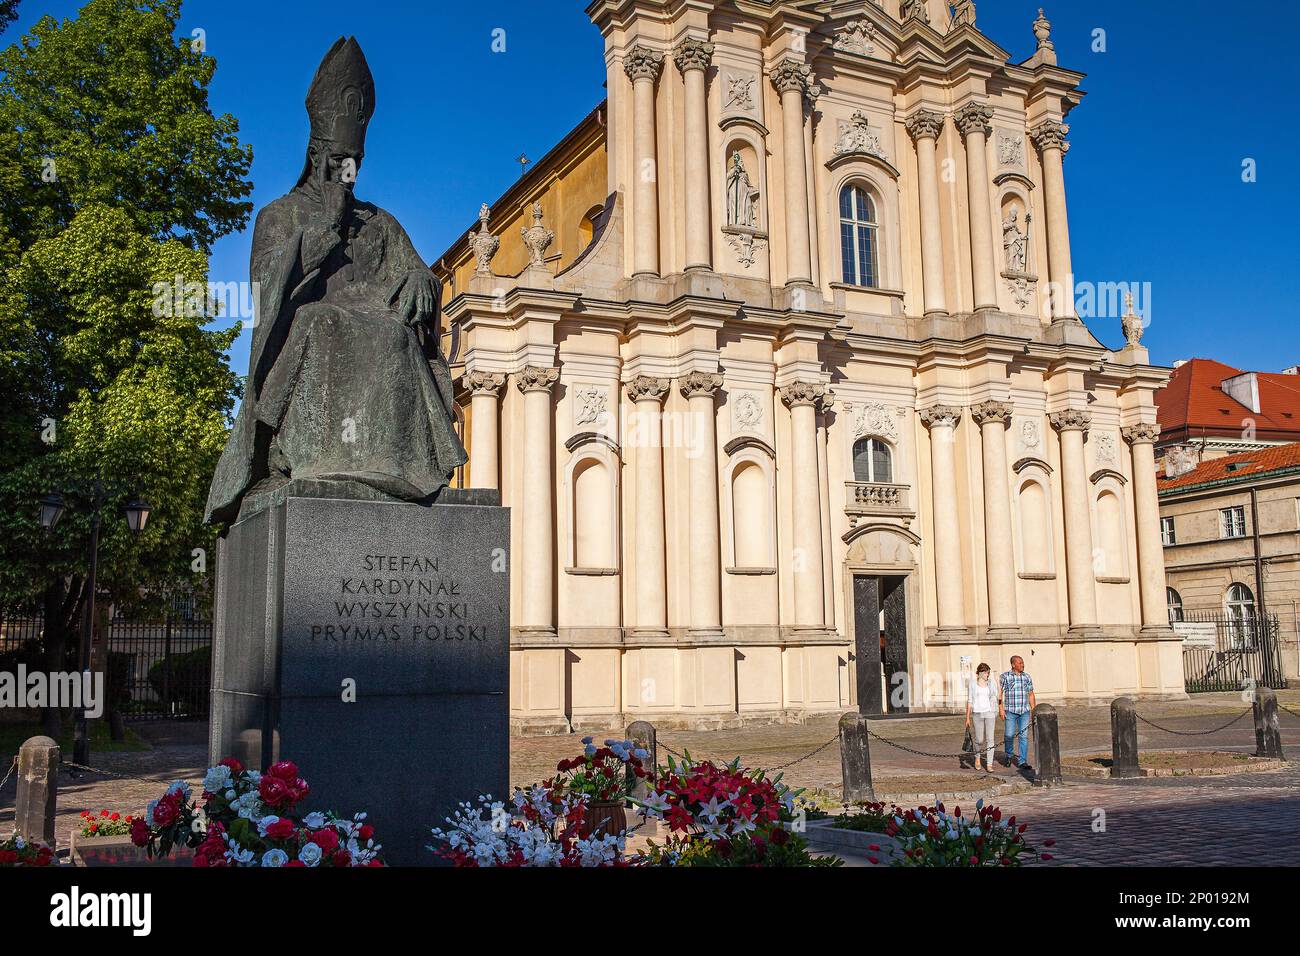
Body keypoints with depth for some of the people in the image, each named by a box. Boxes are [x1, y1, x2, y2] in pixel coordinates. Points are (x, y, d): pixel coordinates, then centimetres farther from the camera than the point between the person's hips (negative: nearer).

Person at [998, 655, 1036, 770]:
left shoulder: (1027, 677, 10)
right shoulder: (1005, 677, -1)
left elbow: (1031, 695, 15)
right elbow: (999, 693, -1)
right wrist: (1001, 708, -8)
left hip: (1025, 711, 3)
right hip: (1010, 711, -3)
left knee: (1024, 736, -2)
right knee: (1009, 735, -3)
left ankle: (1023, 762, 1)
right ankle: (1009, 755, 23)